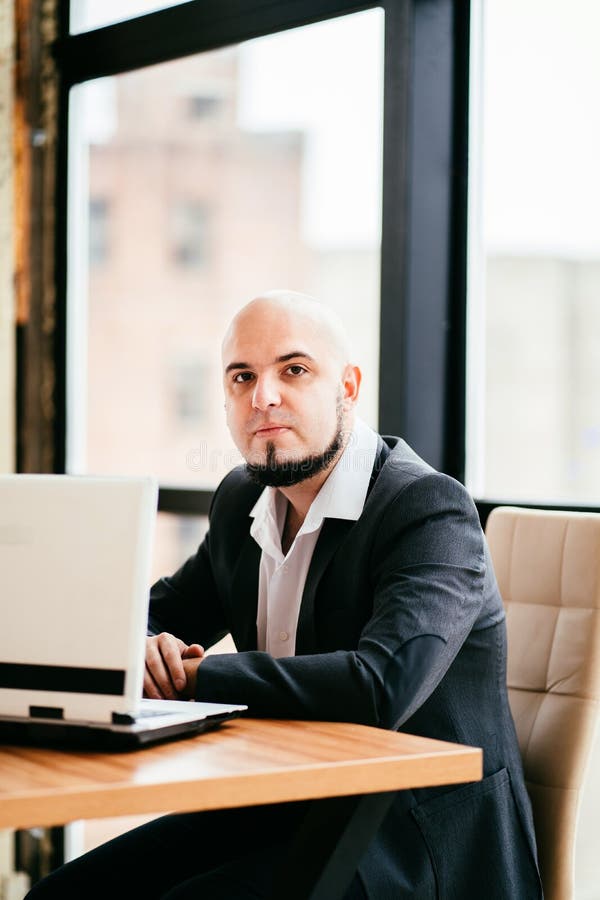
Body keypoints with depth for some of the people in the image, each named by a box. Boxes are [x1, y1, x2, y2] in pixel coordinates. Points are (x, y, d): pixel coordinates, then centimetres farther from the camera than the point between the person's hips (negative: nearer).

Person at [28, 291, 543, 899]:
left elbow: (384, 685, -33)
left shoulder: (429, 508, -17)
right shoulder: (241, 501, 9)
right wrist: (144, 649, -7)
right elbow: (159, 614, 20)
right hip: (281, 811, 7)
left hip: (415, 838, -7)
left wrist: (192, 678, -22)